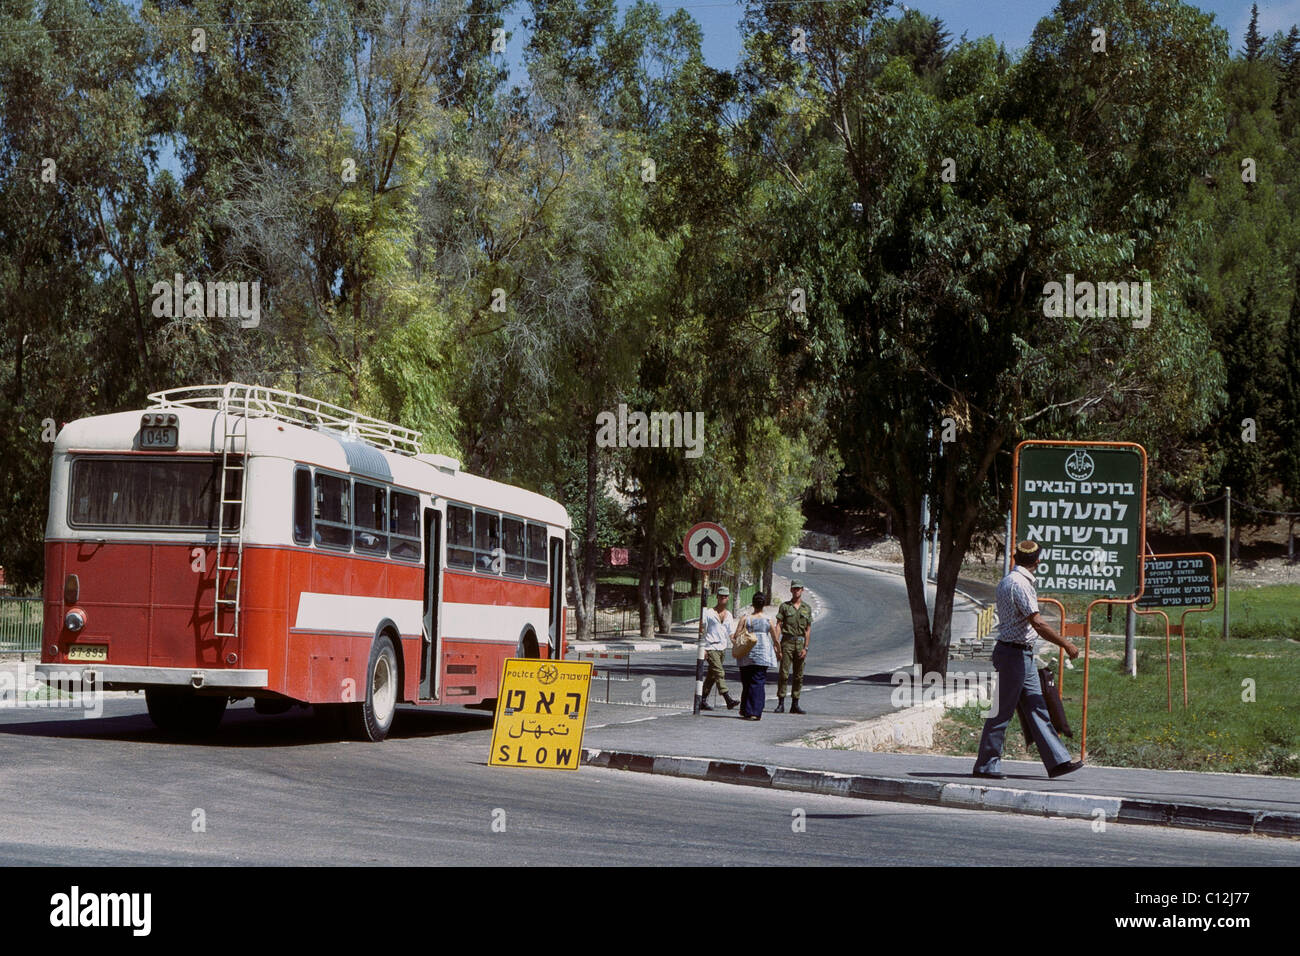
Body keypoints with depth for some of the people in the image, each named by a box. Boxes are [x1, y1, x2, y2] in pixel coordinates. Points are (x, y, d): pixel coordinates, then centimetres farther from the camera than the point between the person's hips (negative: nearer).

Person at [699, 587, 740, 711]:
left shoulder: (728, 615, 15)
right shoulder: (709, 612, 0)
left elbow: (731, 633, 13)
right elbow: (703, 631, -2)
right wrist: (703, 648, -10)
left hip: (722, 648, 6)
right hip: (711, 648, -6)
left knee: (712, 675, 9)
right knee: (719, 673, -16)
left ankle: (703, 701, 17)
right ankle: (728, 700, -25)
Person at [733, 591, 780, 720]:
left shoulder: (745, 618, -3)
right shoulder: (769, 621, -1)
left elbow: (736, 636, -4)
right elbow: (776, 640, 5)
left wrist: (732, 637, 15)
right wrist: (778, 627, 21)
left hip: (746, 655, 1)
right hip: (763, 655, -1)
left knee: (746, 683, 12)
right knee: (759, 683, 2)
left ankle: (746, 711, 19)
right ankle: (756, 712, -4)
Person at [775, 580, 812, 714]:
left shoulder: (807, 608, 9)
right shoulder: (784, 606, 3)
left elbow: (808, 630, 6)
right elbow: (778, 626, -1)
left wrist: (806, 647, -3)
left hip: (800, 642, 3)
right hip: (787, 641, -3)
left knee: (799, 675, 4)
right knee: (783, 673, -7)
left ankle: (795, 705, 10)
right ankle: (781, 704, -5)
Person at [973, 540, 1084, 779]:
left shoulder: (1008, 581, 15)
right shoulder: (1019, 583, -17)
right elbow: (1037, 623, -22)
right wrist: (1066, 644, -16)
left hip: (1023, 655, 10)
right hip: (1014, 654, -10)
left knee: (1037, 708, 7)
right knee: (1002, 712, -4)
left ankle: (1057, 761, 6)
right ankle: (986, 764, 3)